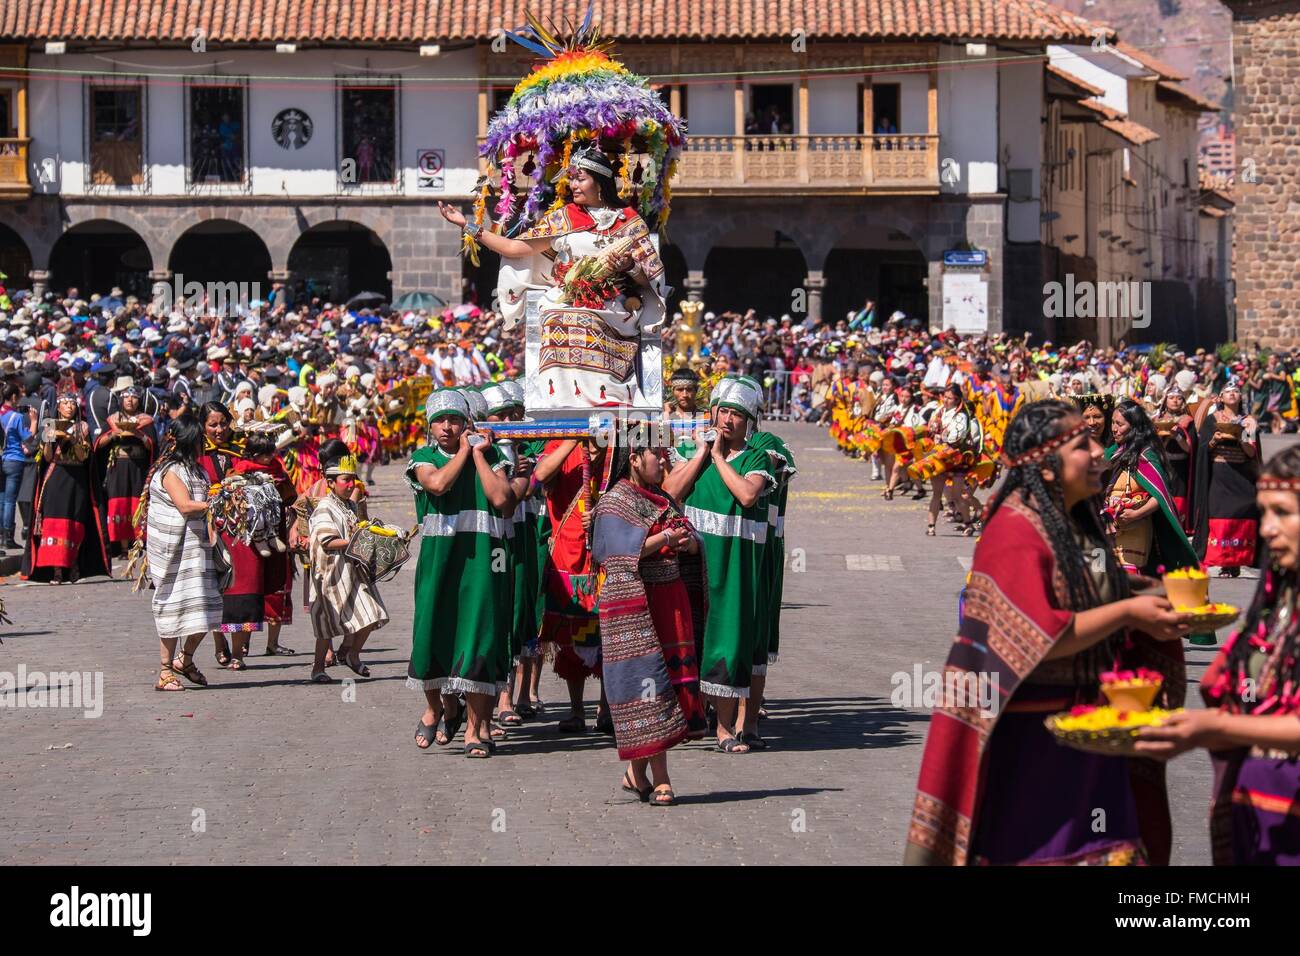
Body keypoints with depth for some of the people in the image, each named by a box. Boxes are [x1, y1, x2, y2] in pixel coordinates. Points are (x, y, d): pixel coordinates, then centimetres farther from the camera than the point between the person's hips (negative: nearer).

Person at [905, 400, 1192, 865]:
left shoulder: (1081, 522, 10)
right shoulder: (1015, 531, -16)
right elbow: (1036, 637, -24)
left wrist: (1154, 610, 1)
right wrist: (1126, 613, -21)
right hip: (1031, 734, -8)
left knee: (1110, 849, 9)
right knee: (1030, 849, 1)